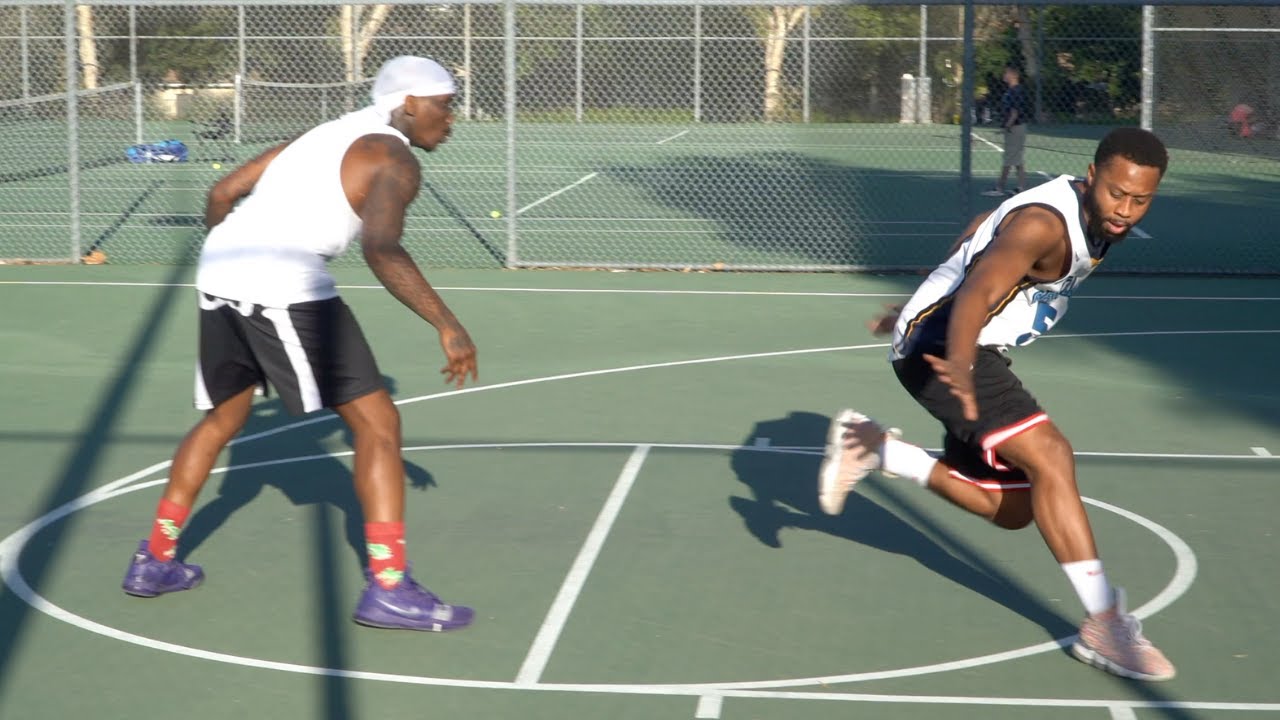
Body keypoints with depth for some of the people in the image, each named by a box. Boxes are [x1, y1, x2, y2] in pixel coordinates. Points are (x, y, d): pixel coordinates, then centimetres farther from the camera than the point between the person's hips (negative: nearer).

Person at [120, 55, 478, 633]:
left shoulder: (329, 133, 23)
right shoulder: (393, 159, -2)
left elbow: (223, 192, 24)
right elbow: (381, 249, -22)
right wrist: (447, 324, -22)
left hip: (219, 268, 9)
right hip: (285, 287, -9)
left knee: (222, 419, 26)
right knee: (377, 422, -2)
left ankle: (154, 562, 33)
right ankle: (388, 589, -6)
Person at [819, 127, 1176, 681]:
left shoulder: (1092, 218, 6)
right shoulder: (1044, 224, -24)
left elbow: (984, 229, 20)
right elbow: (977, 291, -40)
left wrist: (917, 309, 29)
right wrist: (959, 363, -60)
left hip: (954, 346, 10)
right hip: (941, 347, -10)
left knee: (1010, 508, 10)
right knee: (1049, 456, -24)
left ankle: (871, 449, 18)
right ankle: (1103, 625, -20)